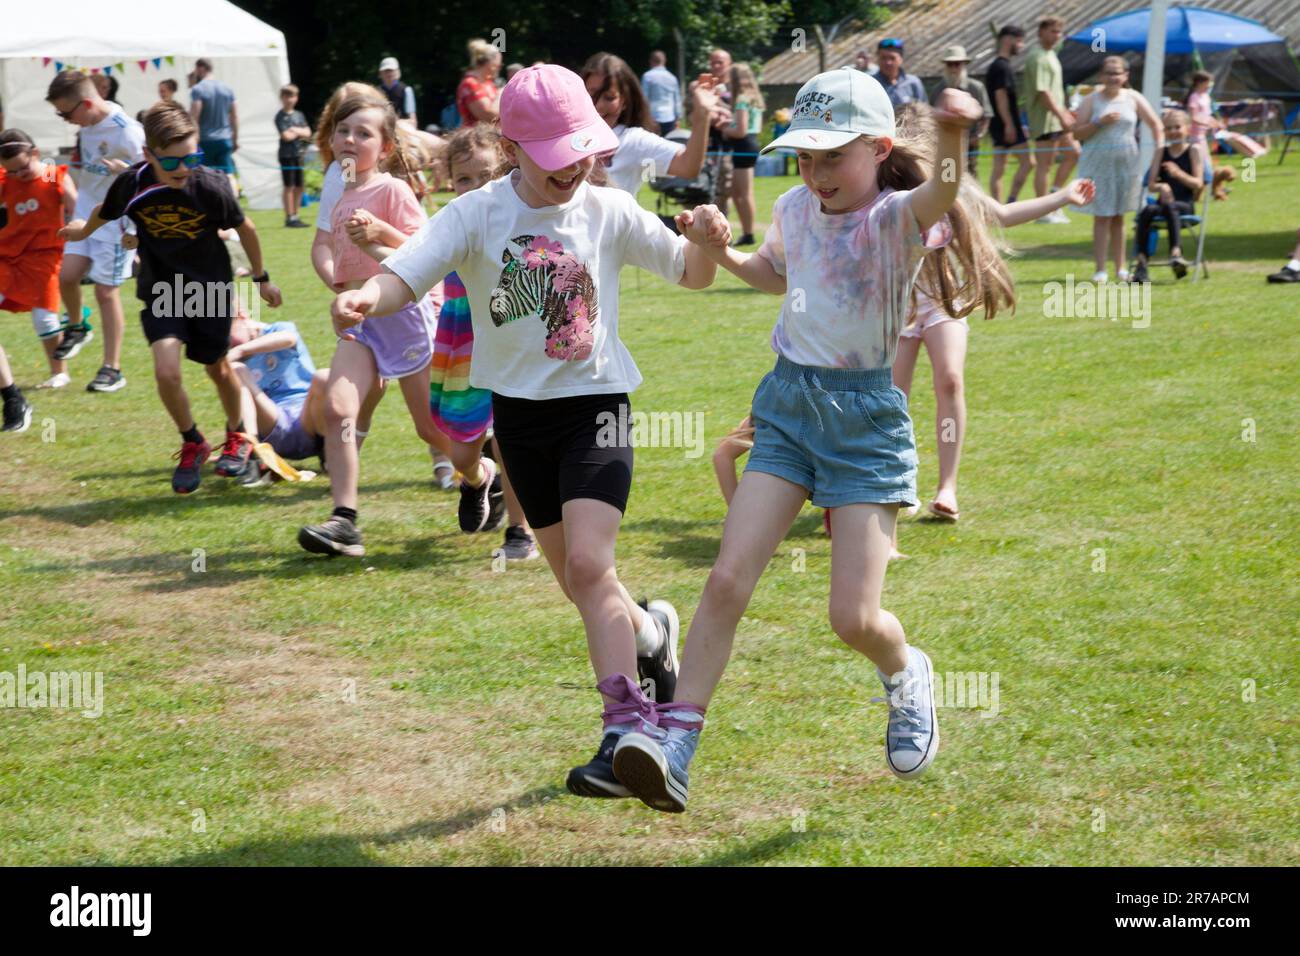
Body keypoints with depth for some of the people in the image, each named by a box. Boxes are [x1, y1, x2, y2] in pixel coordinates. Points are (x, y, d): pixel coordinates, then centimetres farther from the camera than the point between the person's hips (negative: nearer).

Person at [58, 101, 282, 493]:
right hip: (161, 290, 1)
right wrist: (82, 232, 24)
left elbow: (244, 228, -6)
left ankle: (237, 437, 43)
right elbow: (104, 213, 3)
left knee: (217, 368, 15)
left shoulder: (212, 187, -26)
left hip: (211, 288, -1)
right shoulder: (132, 184, -22)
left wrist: (261, 277, 7)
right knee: (167, 371, -16)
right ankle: (192, 444, 10)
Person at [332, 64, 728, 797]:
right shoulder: (476, 216, -9)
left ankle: (628, 729, -14)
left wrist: (708, 242, -20)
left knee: (589, 565, -19)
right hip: (520, 410, 3)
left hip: (595, 404, -3)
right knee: (574, 577, 15)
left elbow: (691, 276, 3)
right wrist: (369, 297, -45)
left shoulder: (610, 212, -6)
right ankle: (649, 631, 46)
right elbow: (406, 275, -21)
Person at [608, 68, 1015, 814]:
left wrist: (955, 139, -61)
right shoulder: (796, 209, 5)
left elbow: (939, 197, -40)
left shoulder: (893, 219, -14)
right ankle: (674, 741, -5)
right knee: (728, 580, -8)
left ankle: (906, 675, 30)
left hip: (866, 418, -5)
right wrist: (722, 252, 8)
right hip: (789, 403, 5)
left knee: (855, 618, -6)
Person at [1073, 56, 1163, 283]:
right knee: (1102, 217, -5)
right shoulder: (1092, 100, -2)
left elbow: (1156, 125, 6)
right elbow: (1077, 133, -5)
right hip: (1098, 164, -2)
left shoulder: (1133, 99, 3)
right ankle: (1100, 269, -4)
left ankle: (1120, 268, 15)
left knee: (1119, 217, 10)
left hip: (1126, 164, 2)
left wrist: (1158, 155, -3)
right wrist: (1099, 123, -19)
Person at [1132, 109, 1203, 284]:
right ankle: (1141, 263, -39)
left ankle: (1176, 252, -55)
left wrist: (1179, 174, -21)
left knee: (1170, 207, -39)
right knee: (1147, 210, -32)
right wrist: (1161, 187, -14)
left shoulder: (1194, 151, 6)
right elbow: (1151, 185, 10)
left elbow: (1198, 184, -4)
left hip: (1185, 204, -3)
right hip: (1164, 201, 3)